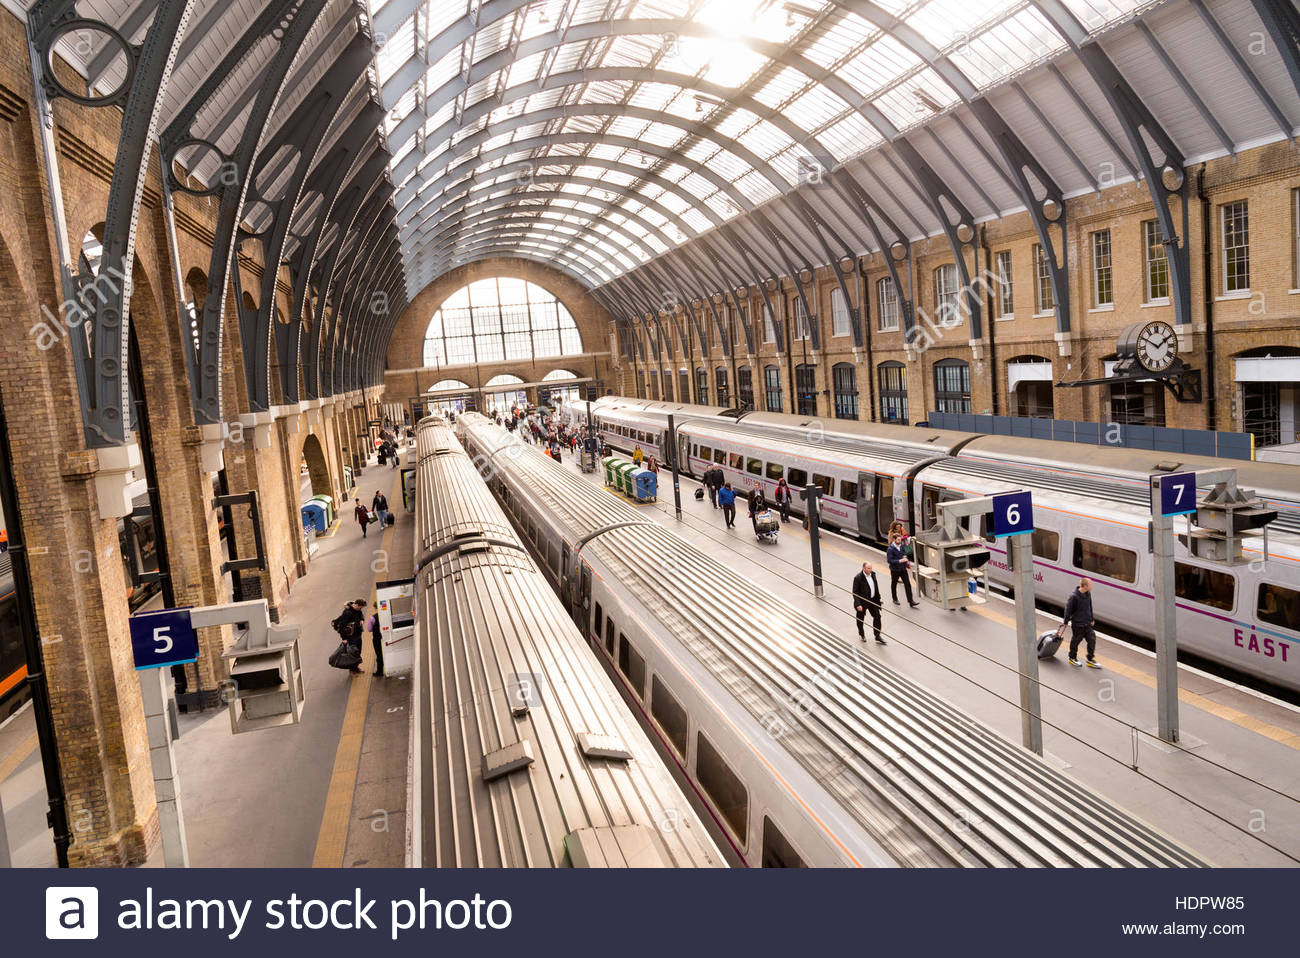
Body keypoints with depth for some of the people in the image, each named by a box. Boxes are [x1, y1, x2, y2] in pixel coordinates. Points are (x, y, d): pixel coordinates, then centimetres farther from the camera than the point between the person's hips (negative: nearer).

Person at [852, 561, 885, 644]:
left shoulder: (873, 574, -3)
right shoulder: (858, 578, -23)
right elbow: (855, 593, -19)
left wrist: (878, 597, 15)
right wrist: (858, 604, -24)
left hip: (872, 600, 5)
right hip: (862, 602, -5)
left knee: (877, 616, 3)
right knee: (860, 619, 13)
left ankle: (877, 636, 14)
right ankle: (861, 634, 37)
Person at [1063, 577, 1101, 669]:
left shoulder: (1088, 594, 0)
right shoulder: (1074, 596, -23)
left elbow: (1090, 607, 14)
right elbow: (1068, 609, -13)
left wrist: (1091, 619, 19)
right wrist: (1066, 622, -5)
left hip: (1087, 624, 6)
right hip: (1077, 624, -6)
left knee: (1092, 639, 5)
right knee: (1076, 641, 9)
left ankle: (1090, 660, 18)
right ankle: (1072, 658, 28)